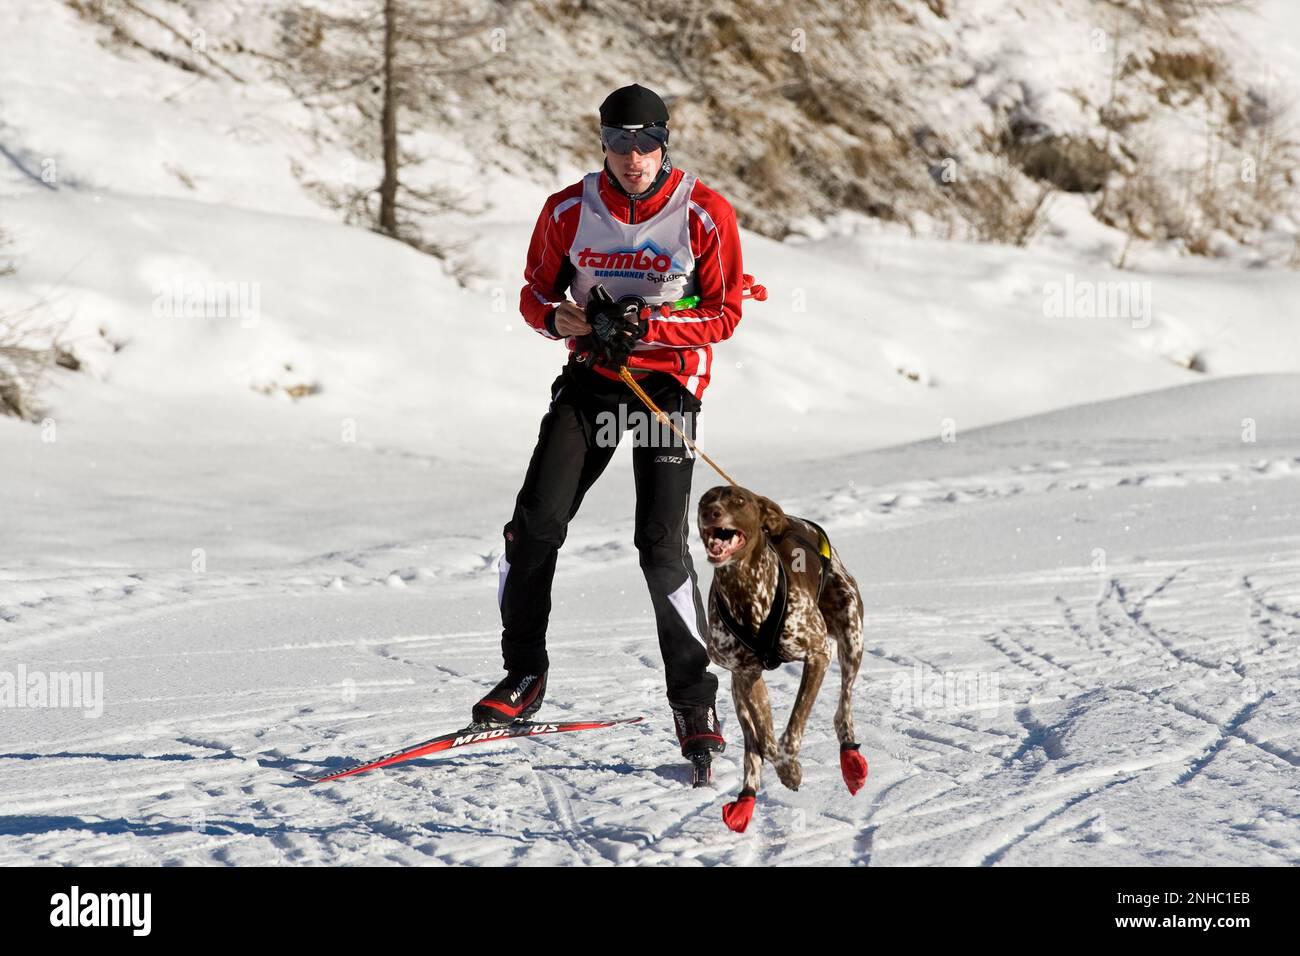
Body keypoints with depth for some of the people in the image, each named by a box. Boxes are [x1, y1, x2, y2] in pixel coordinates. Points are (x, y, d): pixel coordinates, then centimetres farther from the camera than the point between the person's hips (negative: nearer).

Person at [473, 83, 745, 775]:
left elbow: (724, 315, -7)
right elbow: (536, 293, 8)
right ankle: (523, 678, 8)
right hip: (590, 376, 3)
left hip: (668, 380, -3)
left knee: (661, 544, -14)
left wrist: (644, 325, -22)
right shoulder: (569, 211, -3)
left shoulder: (705, 215, -10)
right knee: (535, 524, -9)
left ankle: (695, 703, -3)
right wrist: (560, 317, -16)